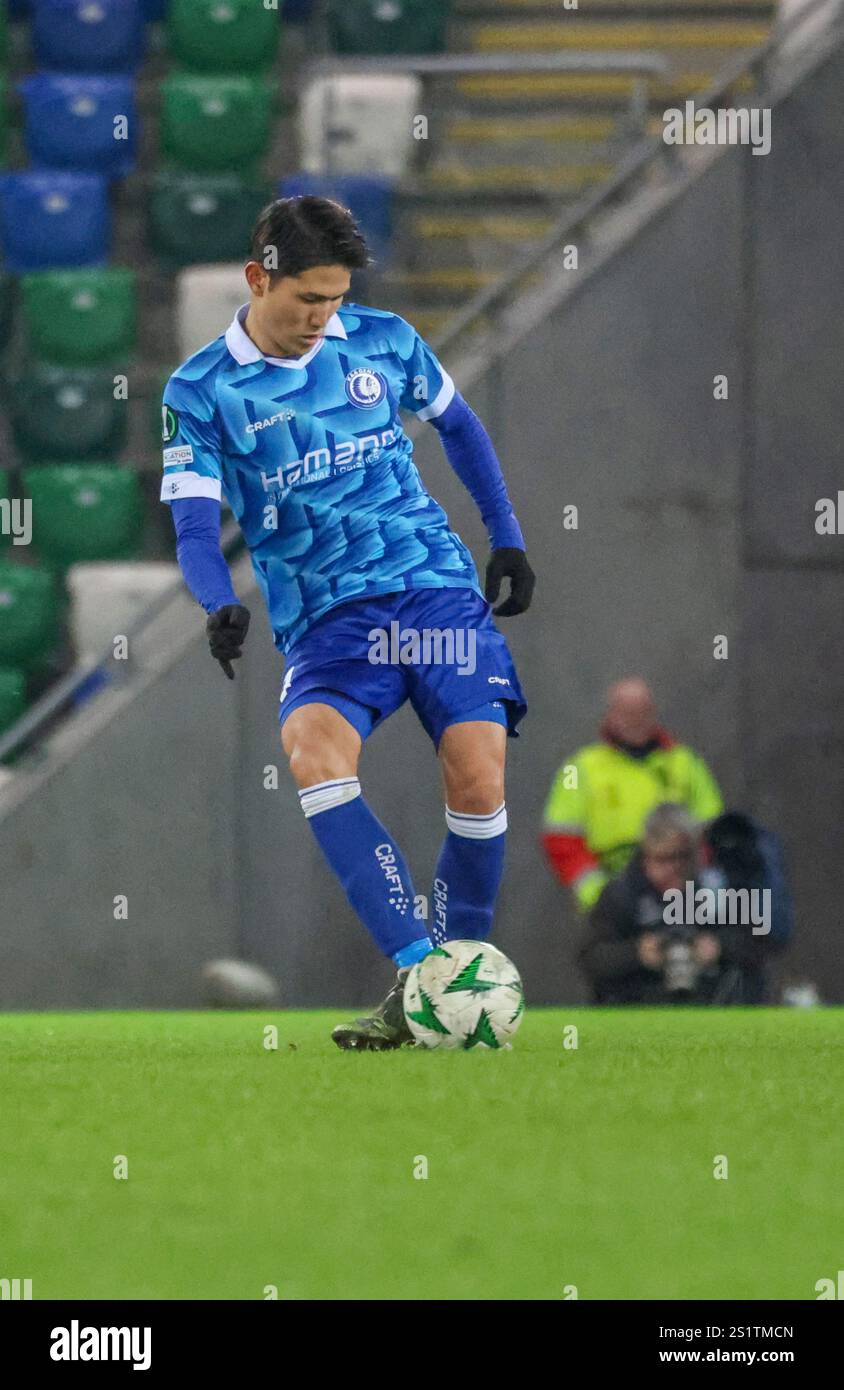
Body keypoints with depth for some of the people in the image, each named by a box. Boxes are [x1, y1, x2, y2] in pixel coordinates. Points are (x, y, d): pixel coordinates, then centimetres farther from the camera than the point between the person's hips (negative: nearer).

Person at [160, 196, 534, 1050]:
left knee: (476, 781, -16)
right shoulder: (200, 392, 0)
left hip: (435, 586, 2)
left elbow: (456, 425, 24)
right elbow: (194, 526, -6)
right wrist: (221, 607, -26)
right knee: (312, 749, -31)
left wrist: (506, 535, 19)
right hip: (325, 619, -2)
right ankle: (415, 975, -36)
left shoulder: (382, 341, 7)